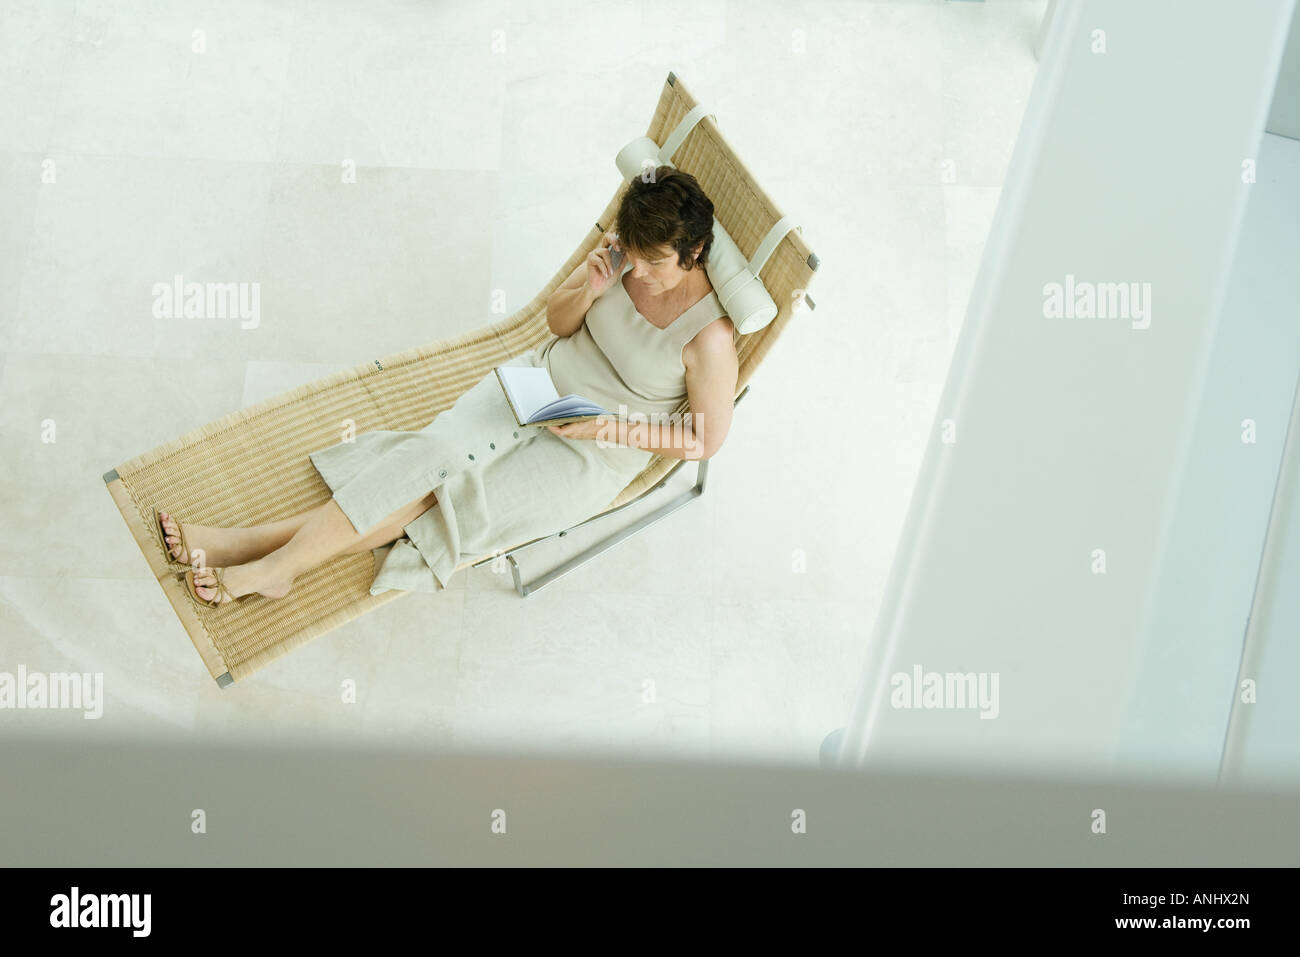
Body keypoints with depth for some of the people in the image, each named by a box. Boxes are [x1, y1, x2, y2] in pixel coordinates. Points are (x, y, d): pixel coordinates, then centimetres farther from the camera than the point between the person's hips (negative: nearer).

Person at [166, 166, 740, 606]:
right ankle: (255, 541, -20)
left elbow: (705, 438, -15)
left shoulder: (710, 335, -24)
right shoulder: (625, 250, -7)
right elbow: (557, 323, 7)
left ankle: (274, 566, -15)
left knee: (443, 493, -17)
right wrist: (587, 292, -16)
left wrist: (611, 427, -21)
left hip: (594, 456, -5)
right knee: (433, 451, -17)